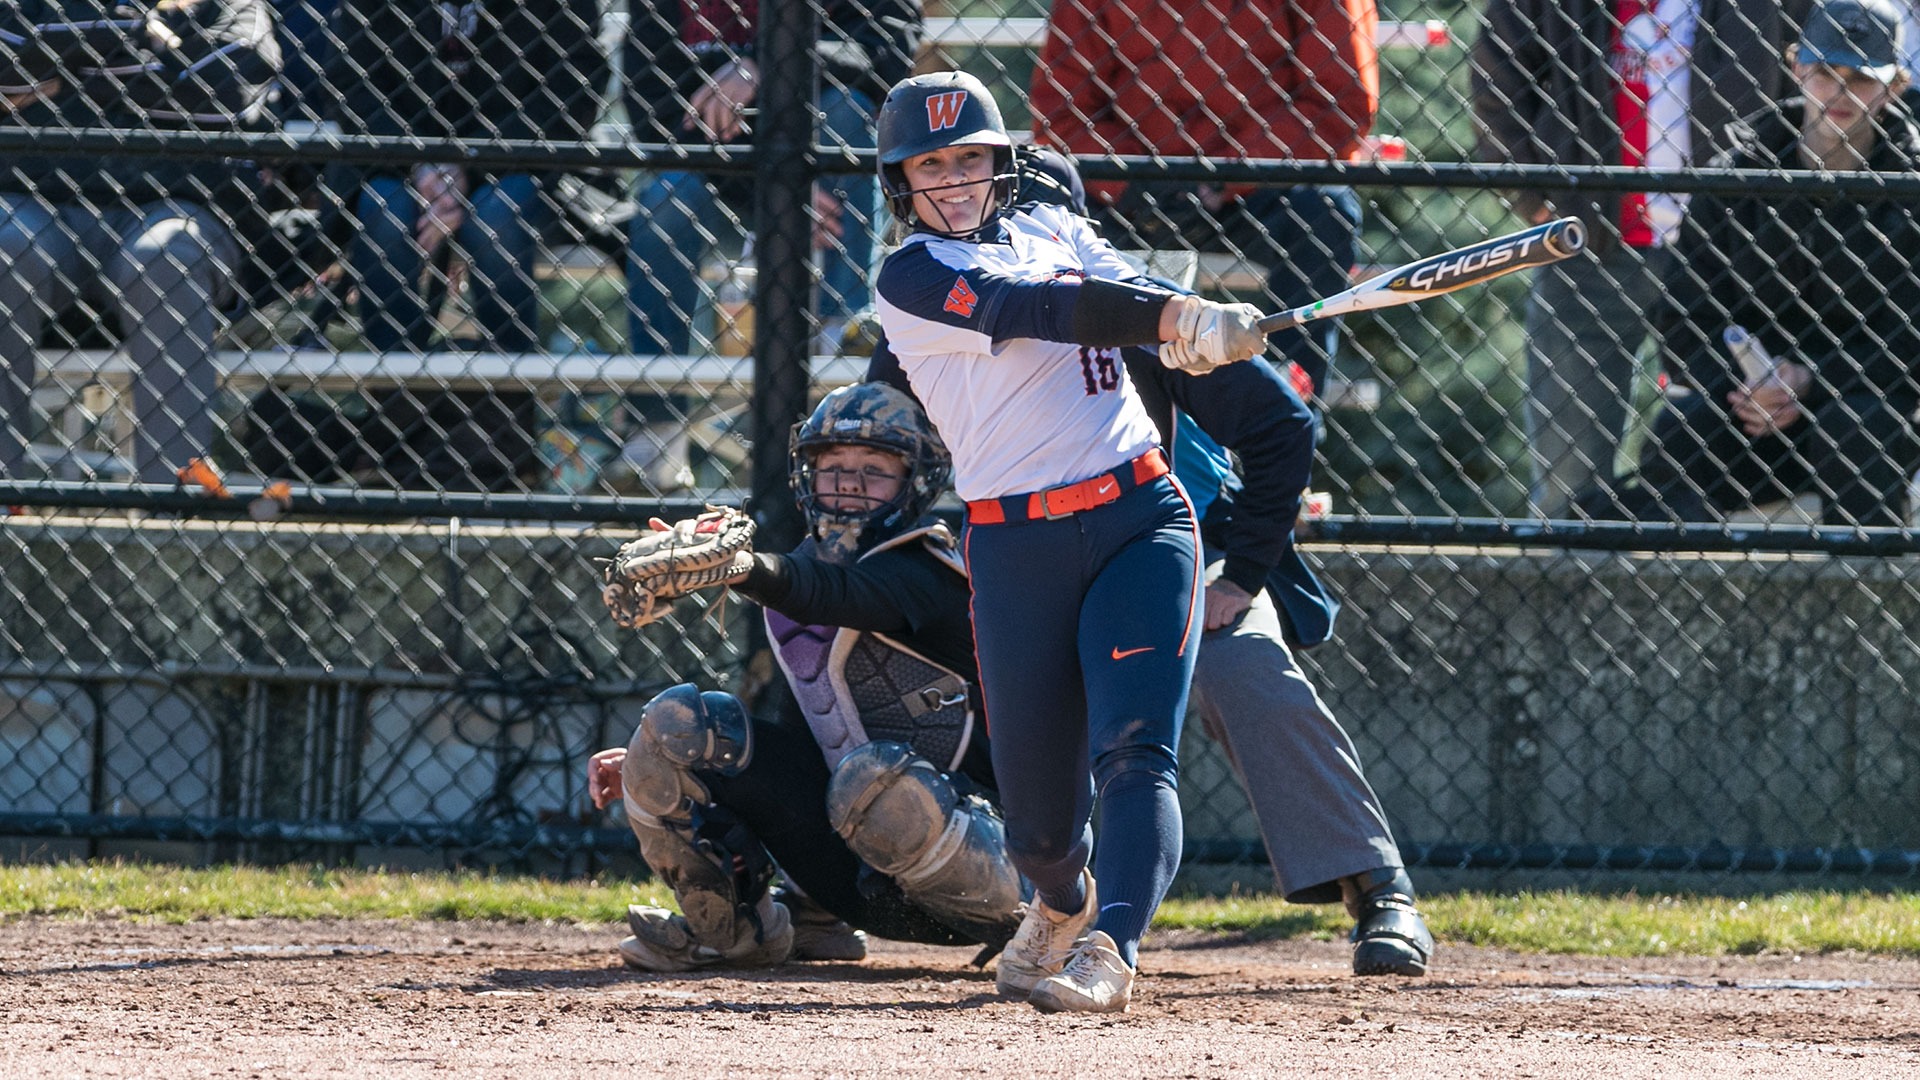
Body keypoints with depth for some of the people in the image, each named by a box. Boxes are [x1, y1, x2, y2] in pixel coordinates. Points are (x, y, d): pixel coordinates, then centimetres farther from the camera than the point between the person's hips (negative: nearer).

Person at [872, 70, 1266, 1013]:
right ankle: (1063, 902, 38)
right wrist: (1174, 316, -33)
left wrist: (1198, 328, -27)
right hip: (1014, 544, -2)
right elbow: (1039, 312, -18)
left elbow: (1137, 300, -2)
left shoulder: (1050, 230, 15)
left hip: (1141, 518, 2)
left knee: (1134, 751, -18)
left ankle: (1108, 952, -30)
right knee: (1039, 807, 4)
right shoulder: (912, 278, -1)